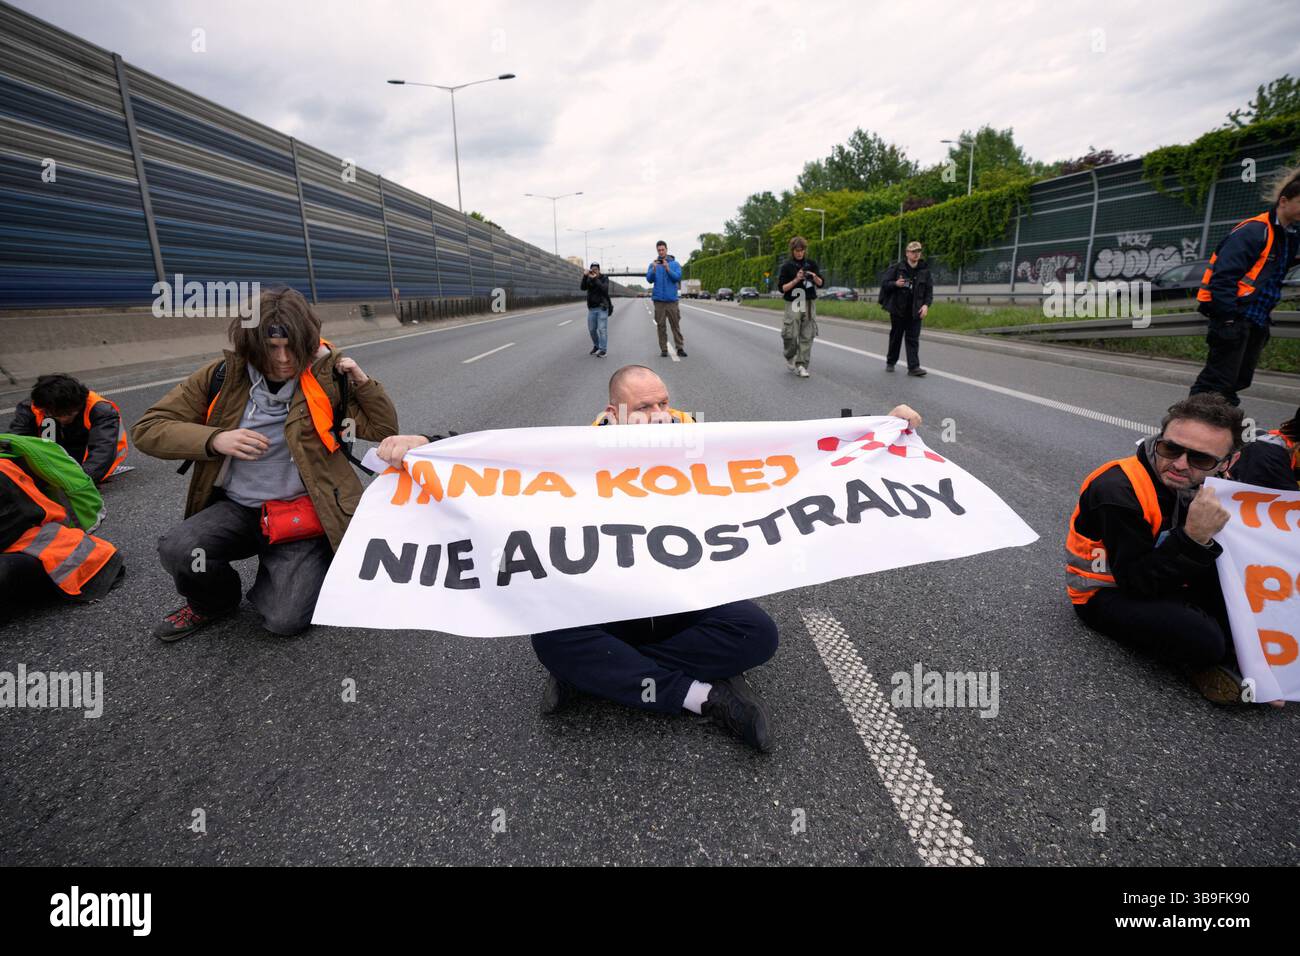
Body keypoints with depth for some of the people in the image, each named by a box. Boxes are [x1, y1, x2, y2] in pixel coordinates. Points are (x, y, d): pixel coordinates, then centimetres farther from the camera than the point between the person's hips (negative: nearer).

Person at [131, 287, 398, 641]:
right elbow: (147, 429, -2)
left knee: (286, 619, -18)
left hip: (301, 513, -2)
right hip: (237, 508, 3)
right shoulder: (222, 375, -3)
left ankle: (274, 577, 20)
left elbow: (384, 429, -1)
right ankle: (214, 601, 9)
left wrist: (362, 381, -17)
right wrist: (215, 440, -19)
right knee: (176, 551, -27)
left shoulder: (325, 380, -6)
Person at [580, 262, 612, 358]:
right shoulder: (588, 279, 9)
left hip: (602, 308, -4)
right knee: (592, 329, 6)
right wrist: (585, 276, -21)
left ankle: (602, 349, -6)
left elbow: (604, 289, -20)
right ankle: (596, 346, 25)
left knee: (602, 329, -9)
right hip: (591, 308, 4)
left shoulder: (604, 279, 0)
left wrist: (595, 279, -26)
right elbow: (583, 288, -9)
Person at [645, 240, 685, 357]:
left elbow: (678, 277, -8)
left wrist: (668, 269, -20)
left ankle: (680, 348, 2)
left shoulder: (675, 263, 5)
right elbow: (649, 279, -5)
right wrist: (654, 269, -22)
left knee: (676, 324, -1)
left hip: (671, 299, 0)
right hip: (658, 299, 1)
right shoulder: (653, 264, 6)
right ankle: (663, 349, 7)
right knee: (661, 325, 2)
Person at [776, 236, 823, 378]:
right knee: (791, 334, -10)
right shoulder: (786, 266, -2)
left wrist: (815, 277, -11)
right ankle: (790, 359, 17)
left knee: (807, 336, -2)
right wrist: (796, 280, -18)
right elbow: (782, 288, -5)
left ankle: (801, 365, 3)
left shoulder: (811, 264, 8)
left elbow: (820, 284, 11)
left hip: (809, 303, 3)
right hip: (793, 304, -3)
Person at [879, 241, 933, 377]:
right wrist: (895, 284, -21)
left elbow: (929, 290, 7)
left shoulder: (924, 271, 5)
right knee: (896, 337, 10)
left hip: (915, 311, 1)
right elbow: (884, 284, -1)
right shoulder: (896, 268, -2)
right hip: (898, 309, -1)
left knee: (913, 339, -4)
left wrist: (926, 304, -8)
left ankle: (913, 367, -7)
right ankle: (890, 362, 26)